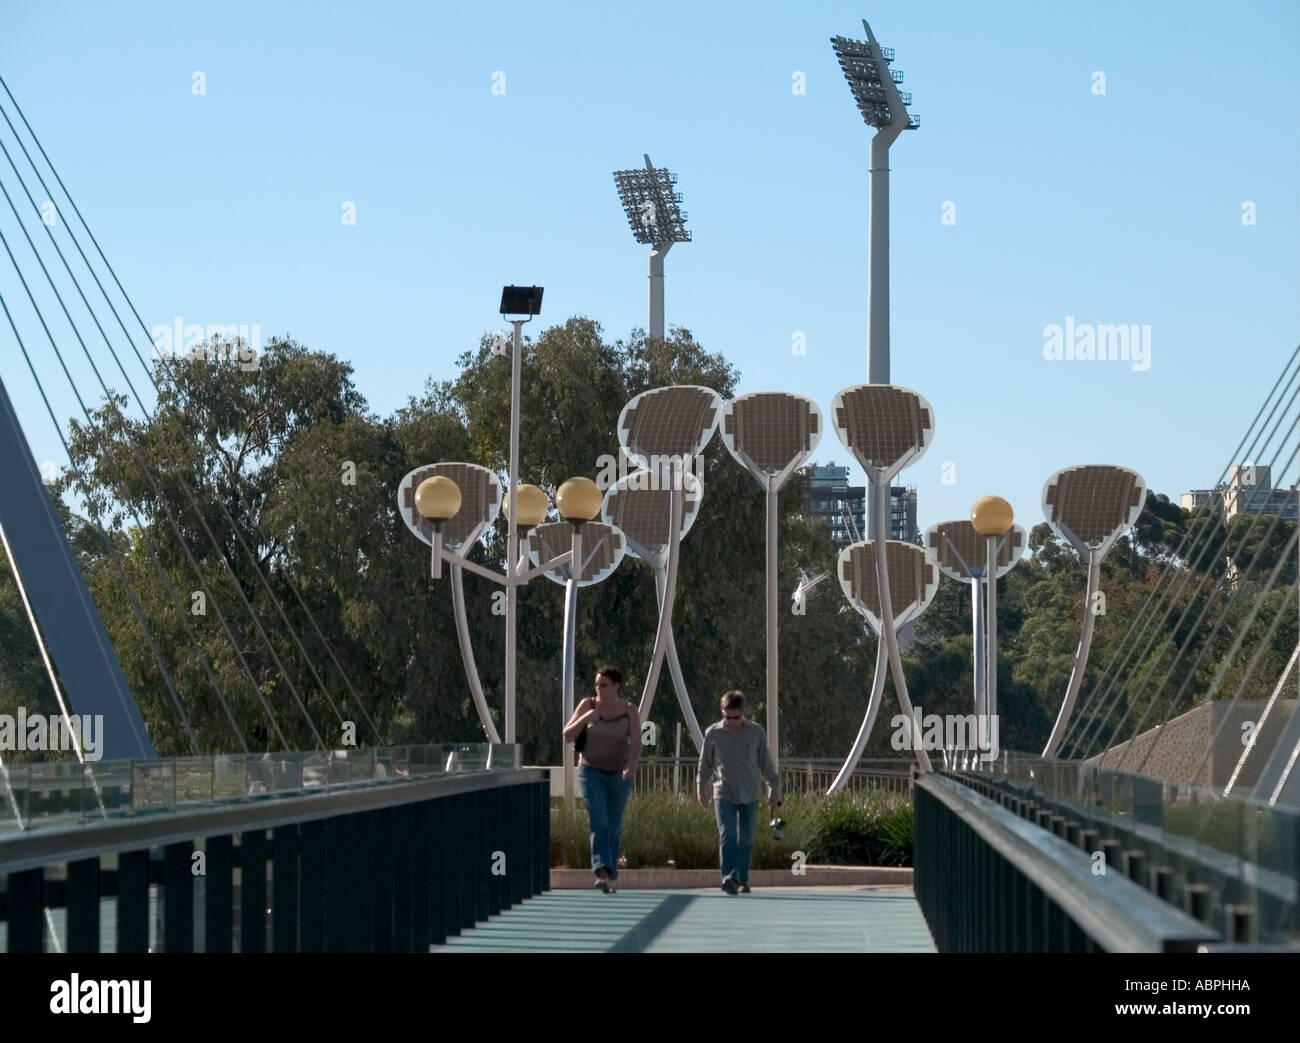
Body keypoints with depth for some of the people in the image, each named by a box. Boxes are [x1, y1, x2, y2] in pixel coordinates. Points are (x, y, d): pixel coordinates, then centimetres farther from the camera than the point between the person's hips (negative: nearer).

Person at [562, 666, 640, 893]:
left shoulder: (629, 711, -7)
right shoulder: (587, 705, -4)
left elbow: (636, 743, -17)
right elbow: (567, 736, -3)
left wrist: (632, 765, -37)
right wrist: (585, 719, -19)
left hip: (619, 774, 1)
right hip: (591, 772, 0)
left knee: (614, 827, 9)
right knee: (598, 822, -17)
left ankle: (610, 875, 24)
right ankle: (602, 873, -30)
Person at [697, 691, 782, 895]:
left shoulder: (756, 732, 1)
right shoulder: (713, 733, 1)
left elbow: (765, 762, 11)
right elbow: (705, 763, 14)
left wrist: (774, 787, 14)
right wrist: (702, 788, 21)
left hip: (750, 795, 1)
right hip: (724, 794, -1)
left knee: (746, 840, 4)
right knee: (727, 836, -16)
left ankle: (743, 880, 15)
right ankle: (729, 878, -25)